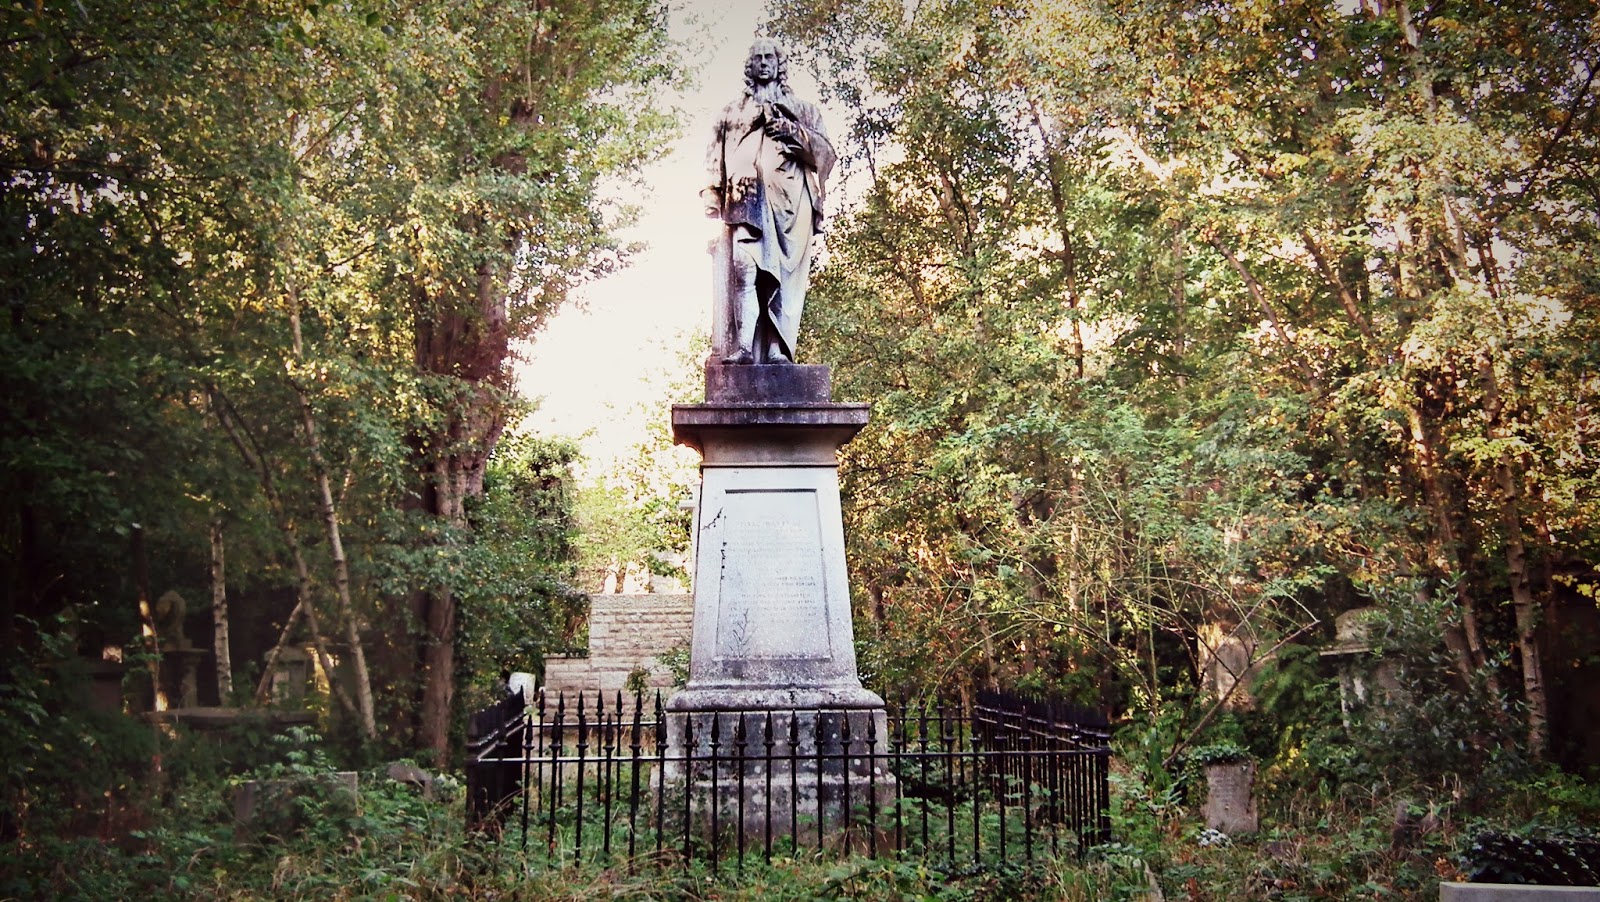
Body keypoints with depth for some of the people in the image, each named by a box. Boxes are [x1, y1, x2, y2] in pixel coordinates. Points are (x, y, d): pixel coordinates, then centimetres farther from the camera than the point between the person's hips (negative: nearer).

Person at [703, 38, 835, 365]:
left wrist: (794, 132, -4)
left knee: (784, 274, -10)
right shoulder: (733, 111, 27)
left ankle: (777, 349, -16)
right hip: (746, 201, -1)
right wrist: (715, 200, 1)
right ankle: (743, 346, -29)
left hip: (789, 201, 1)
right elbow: (716, 157, 17)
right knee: (743, 267, -21)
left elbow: (824, 150, 14)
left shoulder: (801, 109, 26)